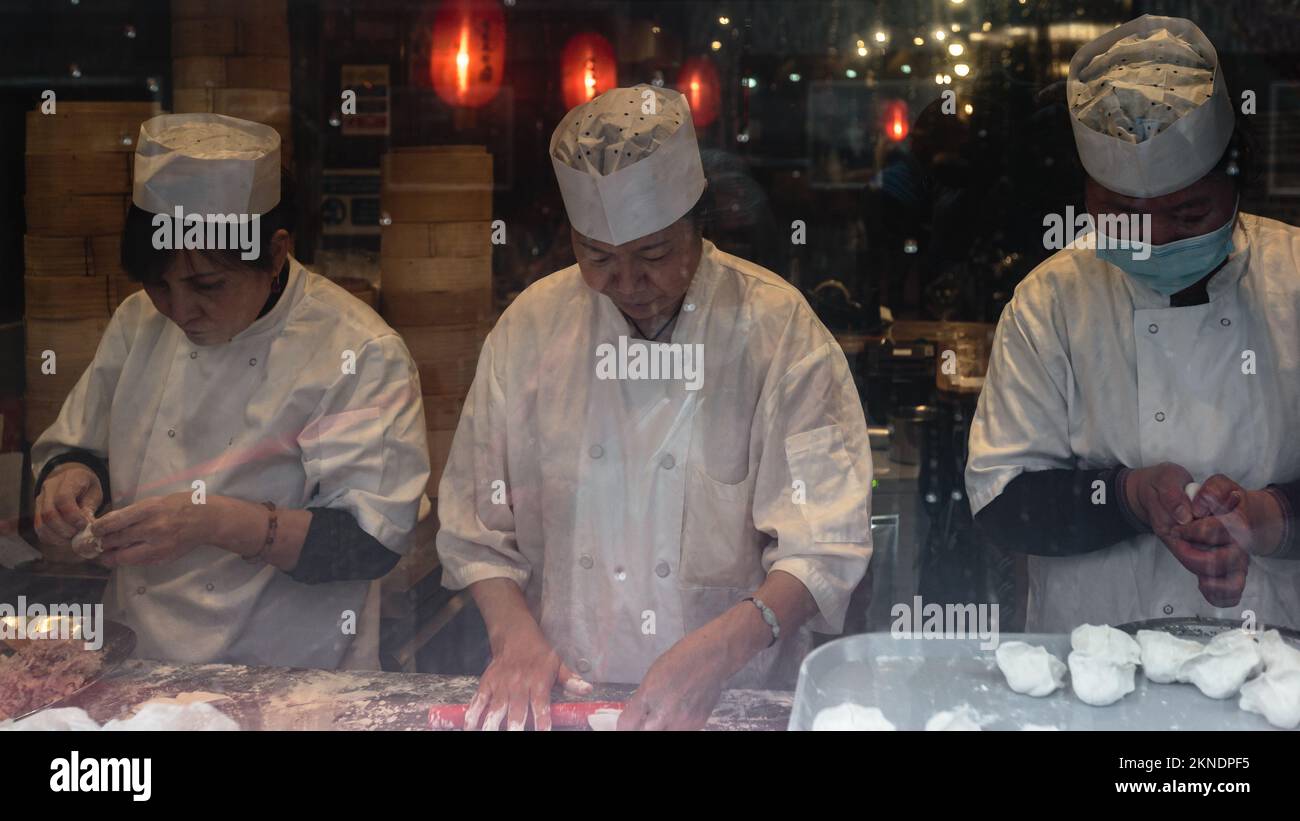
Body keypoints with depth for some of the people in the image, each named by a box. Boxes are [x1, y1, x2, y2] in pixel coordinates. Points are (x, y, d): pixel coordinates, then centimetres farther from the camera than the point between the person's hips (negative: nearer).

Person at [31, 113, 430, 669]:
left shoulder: (361, 356, -9)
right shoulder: (140, 324, 8)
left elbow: (372, 540, -13)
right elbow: (68, 450, 19)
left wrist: (218, 522, -24)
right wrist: (70, 478, -4)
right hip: (137, 665, 3)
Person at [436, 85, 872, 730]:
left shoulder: (780, 329, -7)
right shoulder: (532, 325, 3)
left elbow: (824, 543, -12)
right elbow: (473, 520, 9)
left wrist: (718, 649, -25)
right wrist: (513, 630, -8)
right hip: (561, 696, 3)